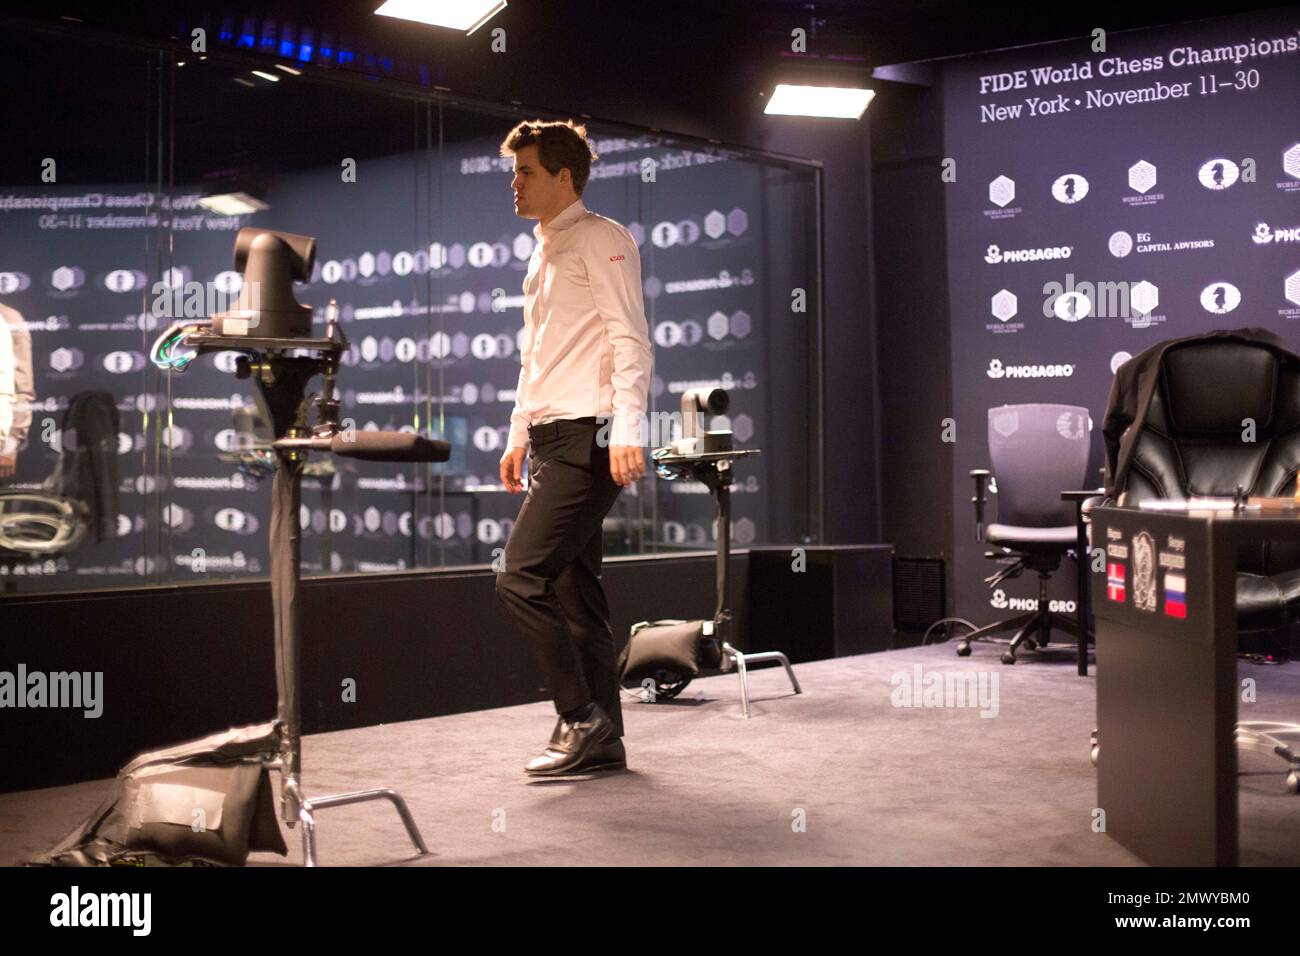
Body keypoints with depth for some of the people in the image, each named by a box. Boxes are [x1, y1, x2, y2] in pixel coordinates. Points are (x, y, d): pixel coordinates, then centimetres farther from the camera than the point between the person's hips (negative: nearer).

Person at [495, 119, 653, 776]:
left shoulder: (600, 239, -4)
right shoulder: (544, 253, 23)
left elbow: (630, 341, -14)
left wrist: (628, 430, -22)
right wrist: (520, 436, 23)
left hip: (588, 438, -9)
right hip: (552, 443, 9)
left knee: (521, 579, -16)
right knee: (576, 593, 8)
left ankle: (582, 718, -7)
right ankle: (602, 741, 13)